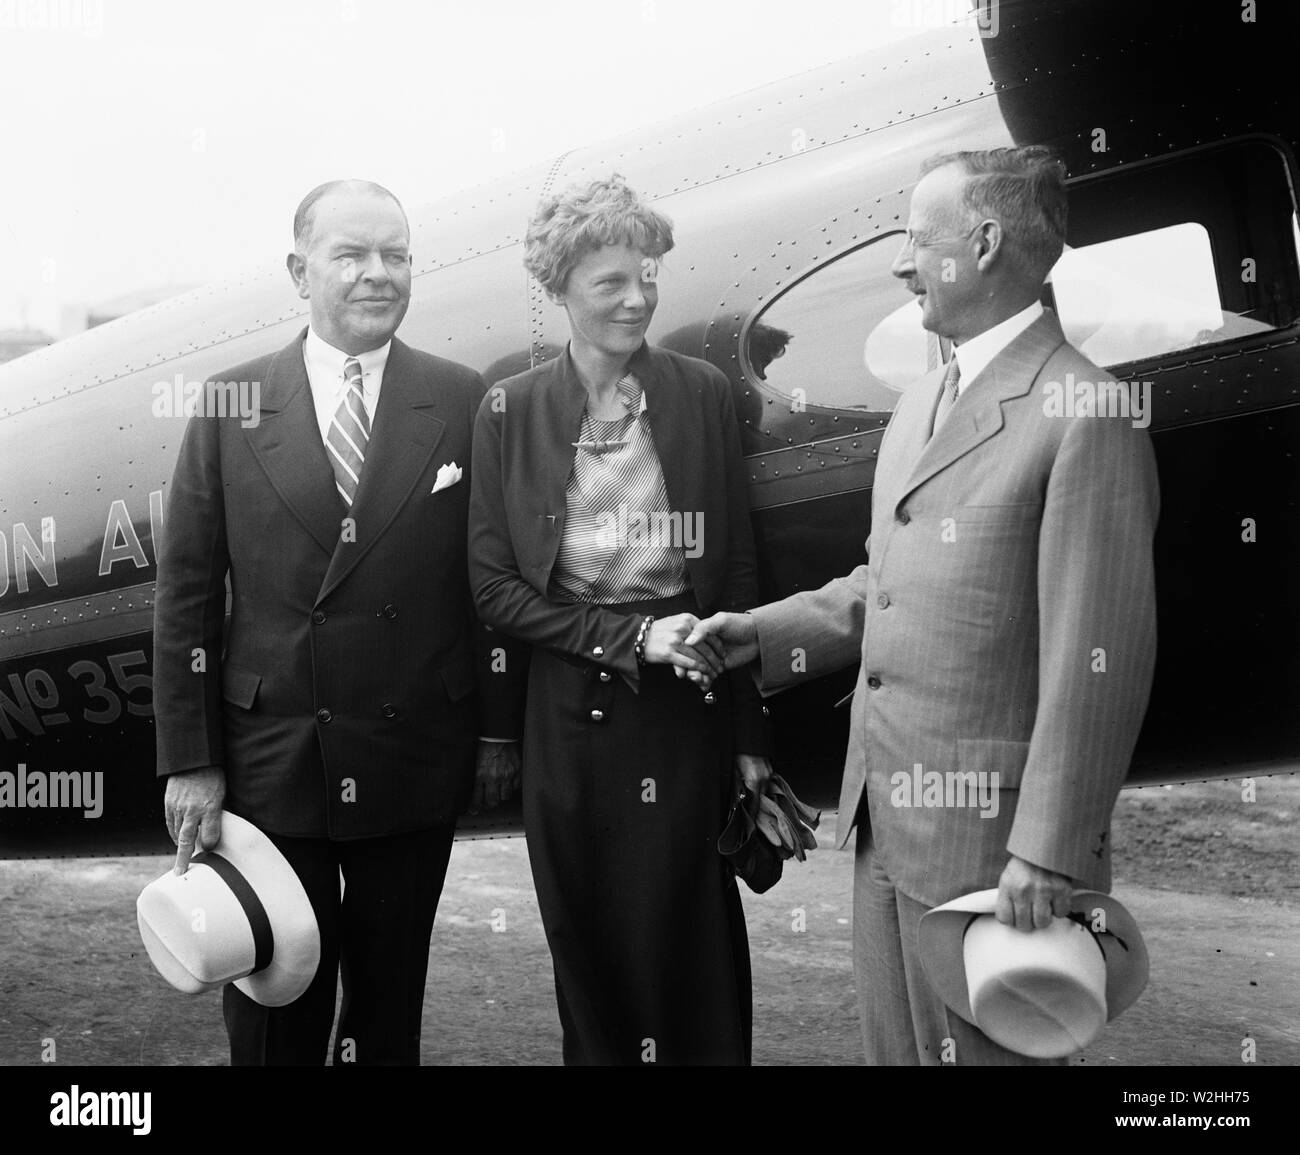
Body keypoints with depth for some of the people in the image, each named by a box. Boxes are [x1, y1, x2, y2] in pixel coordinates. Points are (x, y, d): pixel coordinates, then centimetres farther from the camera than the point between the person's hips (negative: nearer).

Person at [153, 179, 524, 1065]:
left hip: (416, 760, 0)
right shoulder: (232, 408, -2)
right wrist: (189, 761, -4)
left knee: (391, 1001, 15)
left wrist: (500, 730, 0)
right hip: (269, 759, 0)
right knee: (271, 1010, 13)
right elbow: (186, 595, -1)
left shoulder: (464, 403, -1)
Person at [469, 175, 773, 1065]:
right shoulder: (510, 411, 0)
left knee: (695, 942, 6)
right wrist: (627, 636, -13)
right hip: (568, 711, 1)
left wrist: (750, 736, 0)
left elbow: (738, 572, 2)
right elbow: (495, 588, -1)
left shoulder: (702, 394, 0)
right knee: (588, 949, 11)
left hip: (686, 707, 0)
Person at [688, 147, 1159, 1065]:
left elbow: (1100, 662, -19)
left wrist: (1051, 855, -18)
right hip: (884, 818, 8)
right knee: (896, 1047, 19)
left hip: (989, 832, -8)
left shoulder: (1084, 417, -16)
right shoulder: (920, 402, 13)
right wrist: (762, 633, 7)